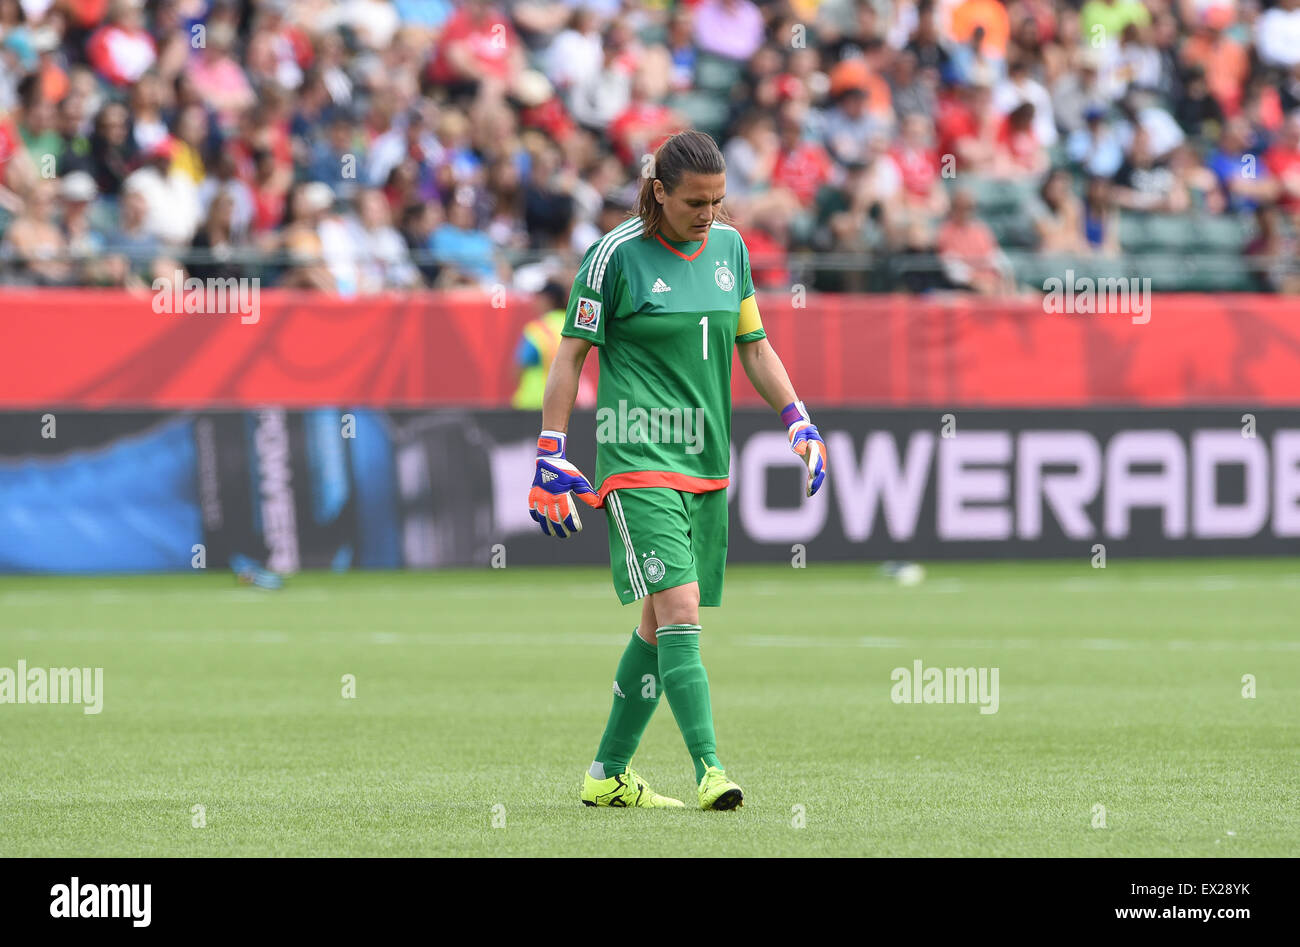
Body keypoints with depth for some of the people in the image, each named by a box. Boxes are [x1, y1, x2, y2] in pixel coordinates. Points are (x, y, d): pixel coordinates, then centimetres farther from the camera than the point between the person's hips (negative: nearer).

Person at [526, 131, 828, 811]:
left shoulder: (728, 246, 10)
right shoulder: (616, 255, -7)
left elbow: (752, 344, 20)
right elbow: (571, 353, -3)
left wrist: (797, 419, 9)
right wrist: (550, 456, -6)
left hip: (706, 466, 7)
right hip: (638, 463, -7)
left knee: (659, 624, 10)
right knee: (679, 609, -18)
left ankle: (607, 775, 20)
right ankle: (708, 770, -23)